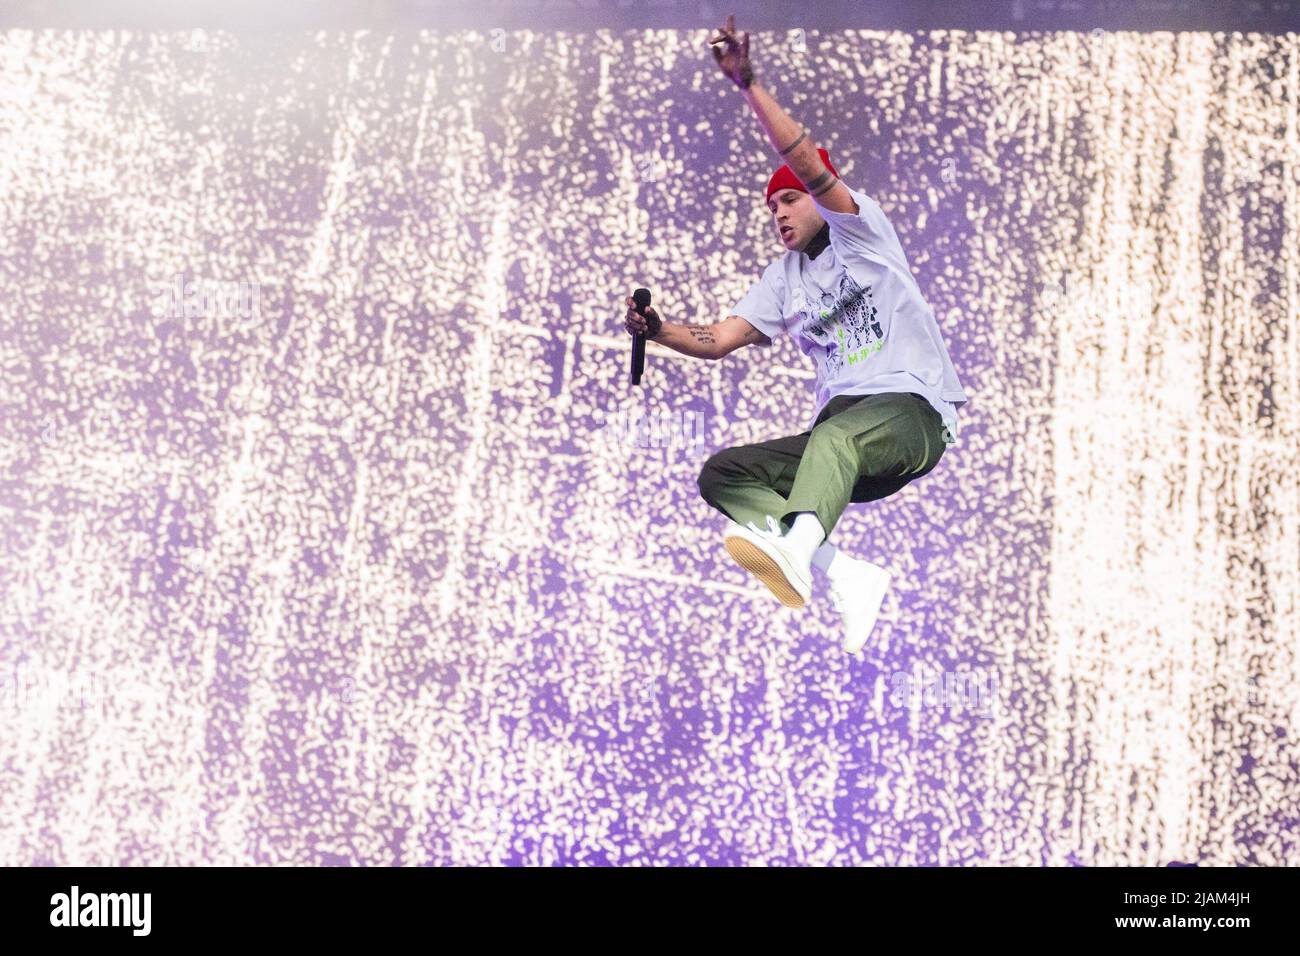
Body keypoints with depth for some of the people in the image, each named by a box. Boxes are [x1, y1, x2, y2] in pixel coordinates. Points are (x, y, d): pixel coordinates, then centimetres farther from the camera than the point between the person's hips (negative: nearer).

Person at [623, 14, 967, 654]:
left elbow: (807, 162, -12)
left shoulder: (860, 229, 5)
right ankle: (846, 574, -33)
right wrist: (658, 330, -8)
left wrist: (747, 83, -18)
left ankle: (795, 549, -68)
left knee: (835, 434, -39)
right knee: (721, 474, -13)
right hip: (836, 436, 7)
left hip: (912, 411, -6)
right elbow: (717, 340, 11)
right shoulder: (784, 278, 21)